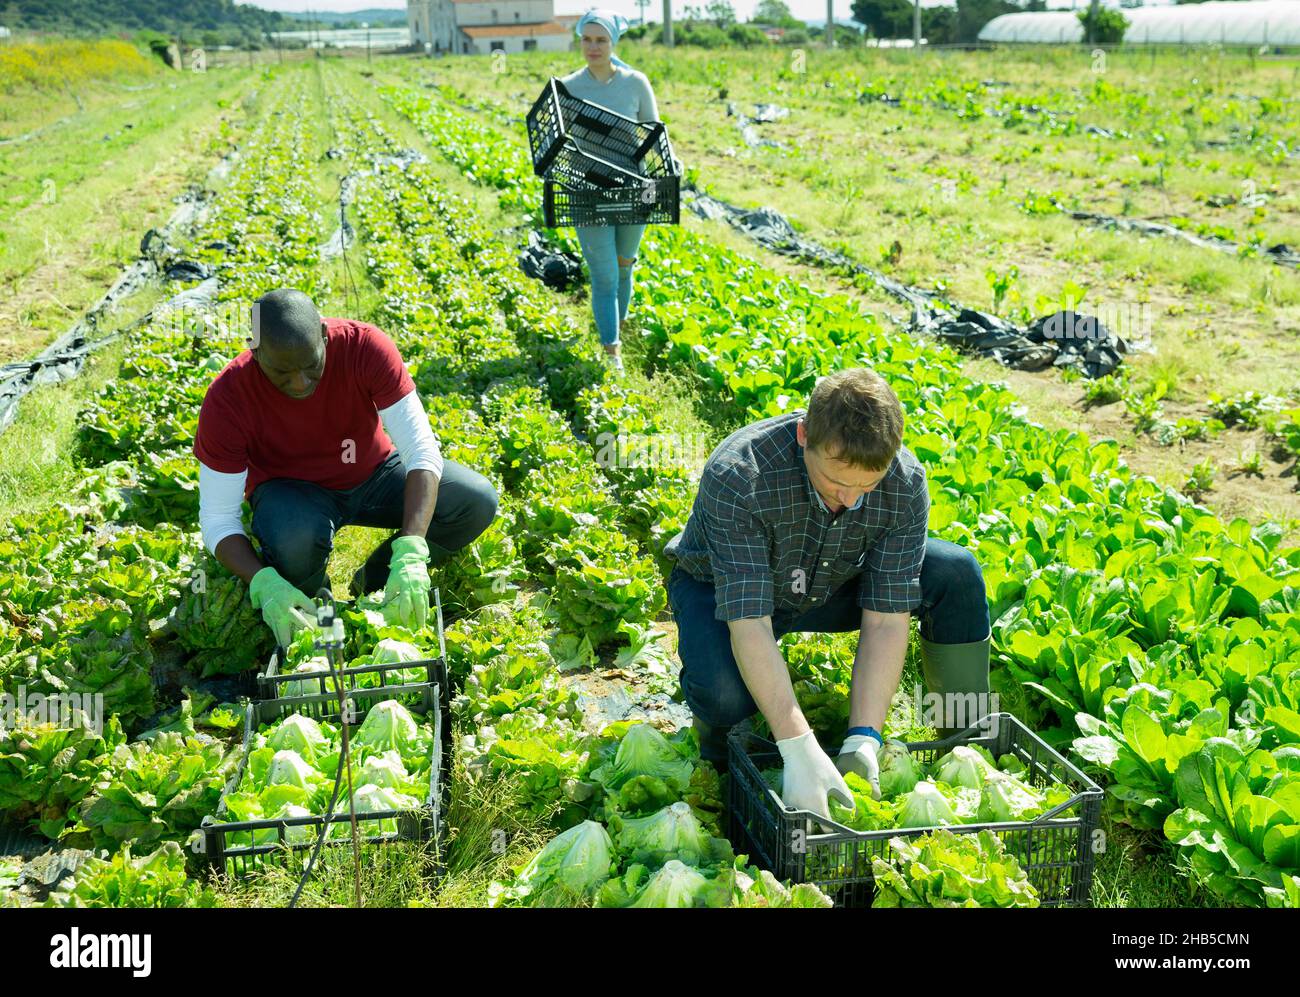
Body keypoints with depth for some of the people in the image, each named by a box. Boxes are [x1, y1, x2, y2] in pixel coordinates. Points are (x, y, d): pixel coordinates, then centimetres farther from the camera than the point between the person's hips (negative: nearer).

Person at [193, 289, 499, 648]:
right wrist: (265, 584, -41)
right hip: (291, 490, -2)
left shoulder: (364, 345, -28)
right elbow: (217, 519, -22)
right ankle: (308, 603, -1)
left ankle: (376, 580, 3)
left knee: (478, 500, -21)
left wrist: (410, 553, -42)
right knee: (294, 539, -38)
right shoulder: (227, 399, -28)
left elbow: (422, 451, -29)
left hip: (373, 473, 2)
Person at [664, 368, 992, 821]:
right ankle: (723, 747, 2)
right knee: (725, 695, -36)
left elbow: (887, 618, -25)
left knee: (957, 573, -19)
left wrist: (863, 737, -34)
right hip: (723, 588, -3)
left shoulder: (906, 483, -26)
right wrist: (799, 749, -45)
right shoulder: (736, 476, -38)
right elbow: (749, 624, -40)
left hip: (833, 586, 4)